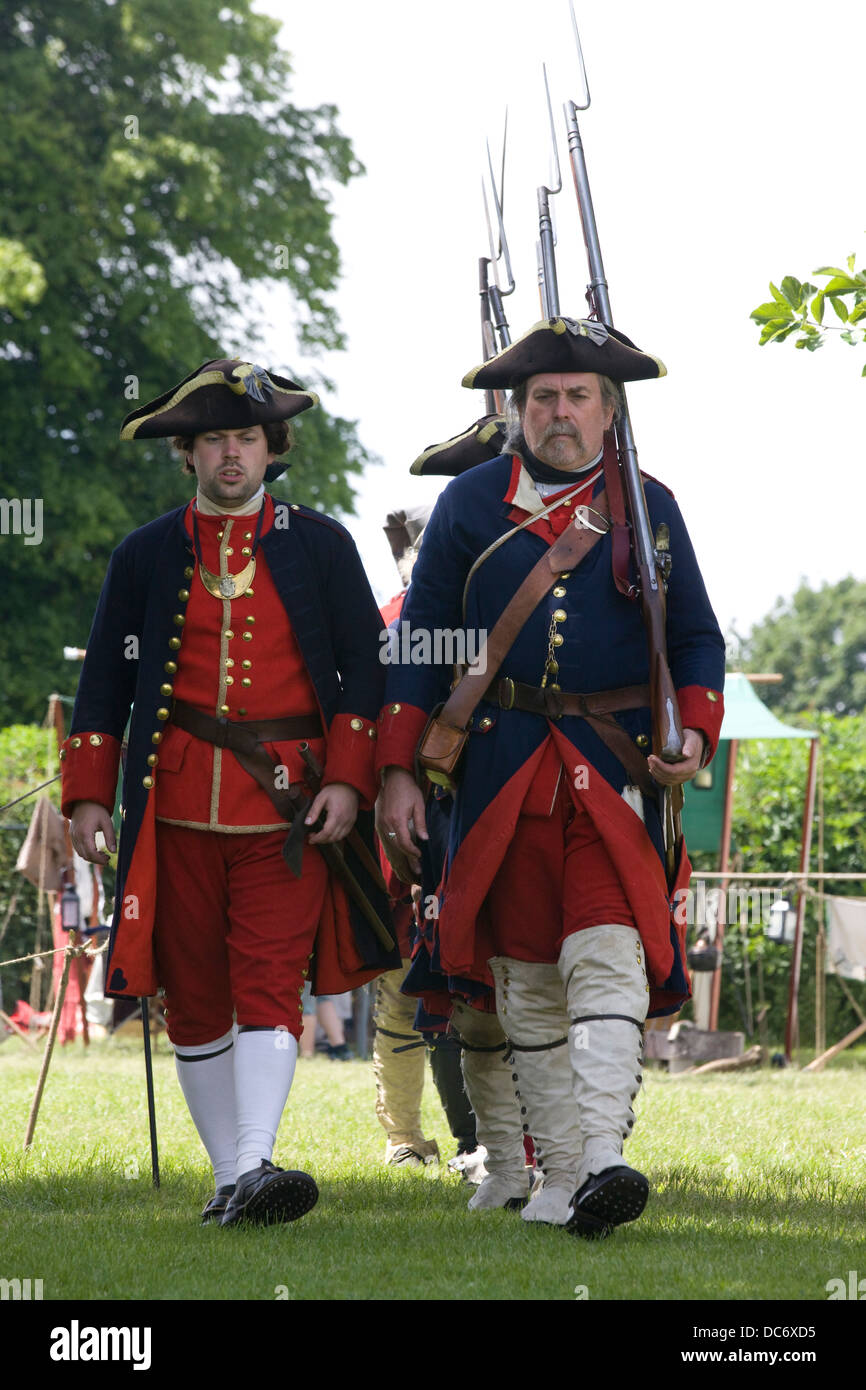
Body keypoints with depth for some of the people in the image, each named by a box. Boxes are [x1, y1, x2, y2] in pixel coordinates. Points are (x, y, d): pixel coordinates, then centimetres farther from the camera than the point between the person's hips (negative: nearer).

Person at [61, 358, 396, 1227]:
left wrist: (347, 780, -6)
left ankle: (257, 1167, -23)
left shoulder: (322, 546, 6)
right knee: (194, 994, 5)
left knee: (270, 979, -14)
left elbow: (361, 669, 5)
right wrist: (88, 794, 3)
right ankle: (227, 1176, 15)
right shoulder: (145, 556, 9)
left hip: (288, 801, -2)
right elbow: (105, 682, 11)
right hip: (178, 803, 2)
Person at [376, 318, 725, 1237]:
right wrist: (398, 771, 1)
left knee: (607, 956, -17)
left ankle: (604, 1160, -27)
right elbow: (418, 642, 7)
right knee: (527, 982, 4)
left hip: (616, 769, -2)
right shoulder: (470, 503, 8)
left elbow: (696, 638, 11)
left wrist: (695, 734, -7)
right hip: (502, 770, 2)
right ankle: (559, 1175, 10)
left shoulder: (647, 506, 8)